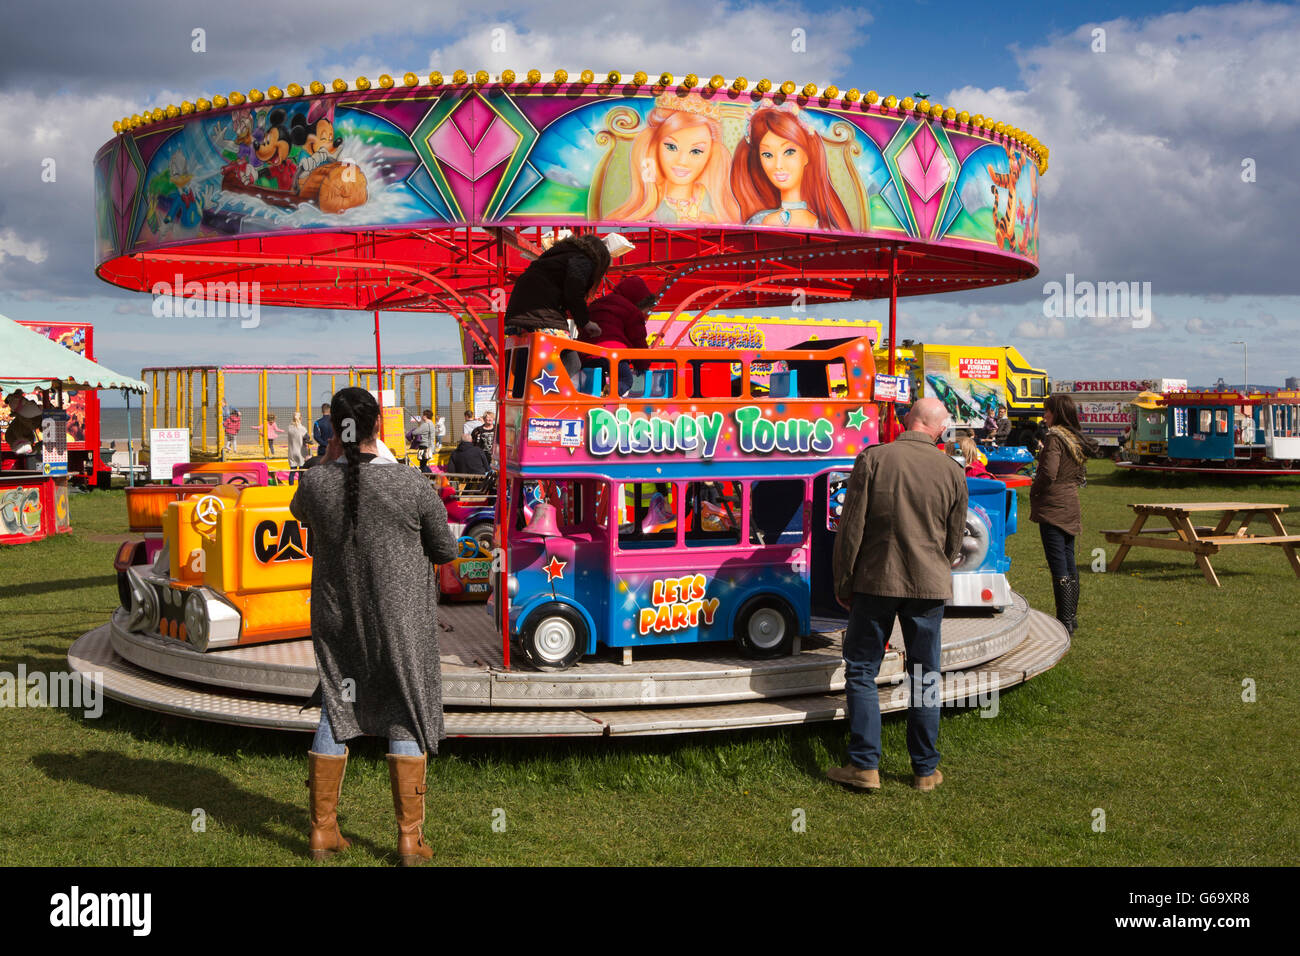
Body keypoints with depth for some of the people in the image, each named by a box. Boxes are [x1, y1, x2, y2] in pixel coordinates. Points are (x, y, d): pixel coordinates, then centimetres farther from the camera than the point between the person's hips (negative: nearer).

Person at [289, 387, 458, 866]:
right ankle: (409, 837, 11)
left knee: (335, 715, 18)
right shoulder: (413, 485, -19)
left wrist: (328, 460, 18)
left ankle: (322, 829, 23)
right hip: (401, 620, -3)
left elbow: (299, 512, 15)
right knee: (406, 720, 9)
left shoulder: (316, 482, -11)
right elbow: (445, 550, -5)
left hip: (337, 617, 3)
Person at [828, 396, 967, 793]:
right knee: (925, 678, 11)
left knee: (861, 672, 8)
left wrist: (842, 582, 2)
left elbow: (851, 527, -8)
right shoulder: (952, 471, 0)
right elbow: (954, 540, 9)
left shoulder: (871, 459, -9)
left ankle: (865, 765, 6)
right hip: (929, 586, 2)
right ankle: (926, 770, 18)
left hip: (875, 582, -2)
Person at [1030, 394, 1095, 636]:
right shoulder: (1076, 439, 12)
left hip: (1053, 507, -9)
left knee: (1058, 565, -6)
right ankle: (1072, 616, 23)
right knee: (1069, 562, 15)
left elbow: (1048, 473, -22)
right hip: (1071, 507, 9)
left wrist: (1034, 490, -7)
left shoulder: (1054, 437, -14)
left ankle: (1064, 621, -5)